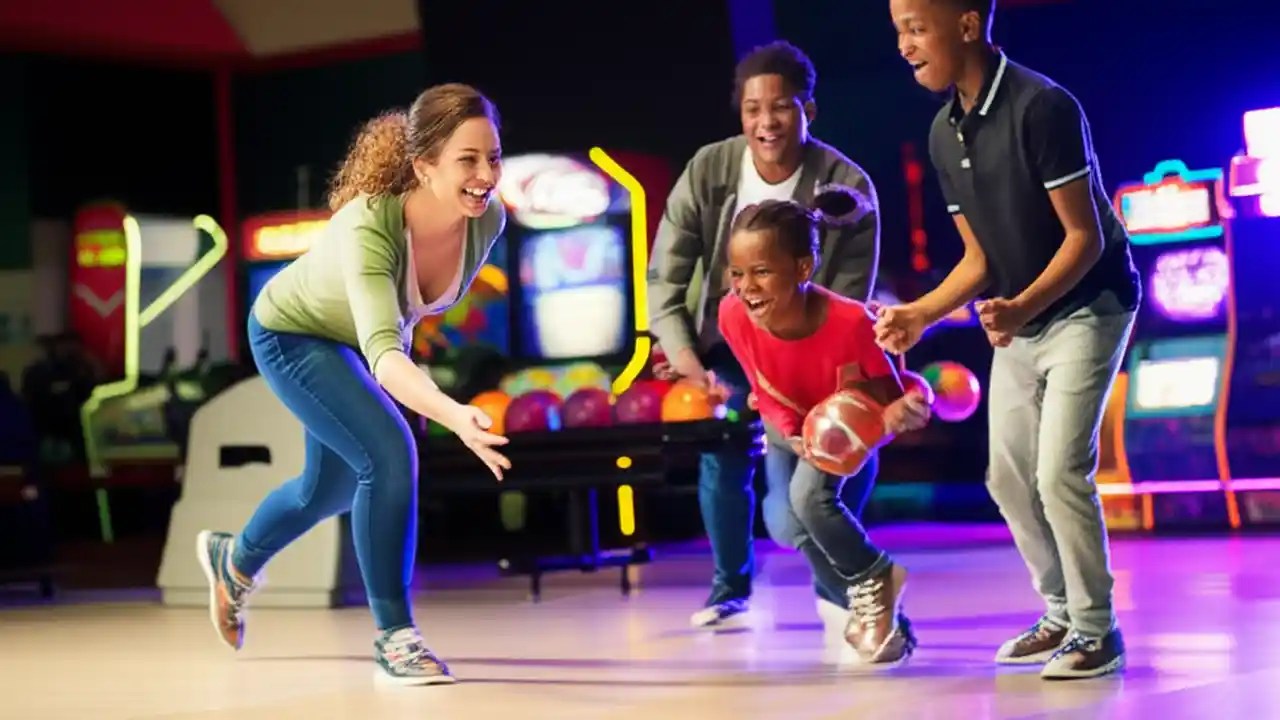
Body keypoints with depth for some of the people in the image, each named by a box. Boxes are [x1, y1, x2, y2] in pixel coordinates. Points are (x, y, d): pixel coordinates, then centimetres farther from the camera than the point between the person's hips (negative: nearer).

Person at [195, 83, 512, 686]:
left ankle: (235, 559, 54)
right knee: (389, 455, -25)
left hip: (357, 338, 7)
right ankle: (394, 635, -8)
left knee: (331, 488, 23)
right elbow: (382, 355, -55)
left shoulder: (488, 220, -26)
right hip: (292, 334, -7)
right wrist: (454, 415, -72)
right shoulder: (366, 226, -44)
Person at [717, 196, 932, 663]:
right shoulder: (734, 316, -31)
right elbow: (765, 393, -12)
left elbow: (888, 398, -27)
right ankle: (872, 609, 15)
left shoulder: (849, 321, -39)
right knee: (789, 523, -7)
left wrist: (897, 414, -50)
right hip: (790, 426, 4)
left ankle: (874, 582, -2)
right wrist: (792, 435, -25)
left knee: (810, 497, -28)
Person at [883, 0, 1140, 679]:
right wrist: (919, 313, -5)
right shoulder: (944, 134, 1)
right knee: (1008, 477, 9)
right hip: (1019, 321, 8)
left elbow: (1085, 235, -21)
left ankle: (1097, 630, 0)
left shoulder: (1041, 107, -23)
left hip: (1085, 307, -8)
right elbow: (979, 258, 7)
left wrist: (1022, 305, -34)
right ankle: (1062, 615, 24)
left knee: (1060, 471, -14)